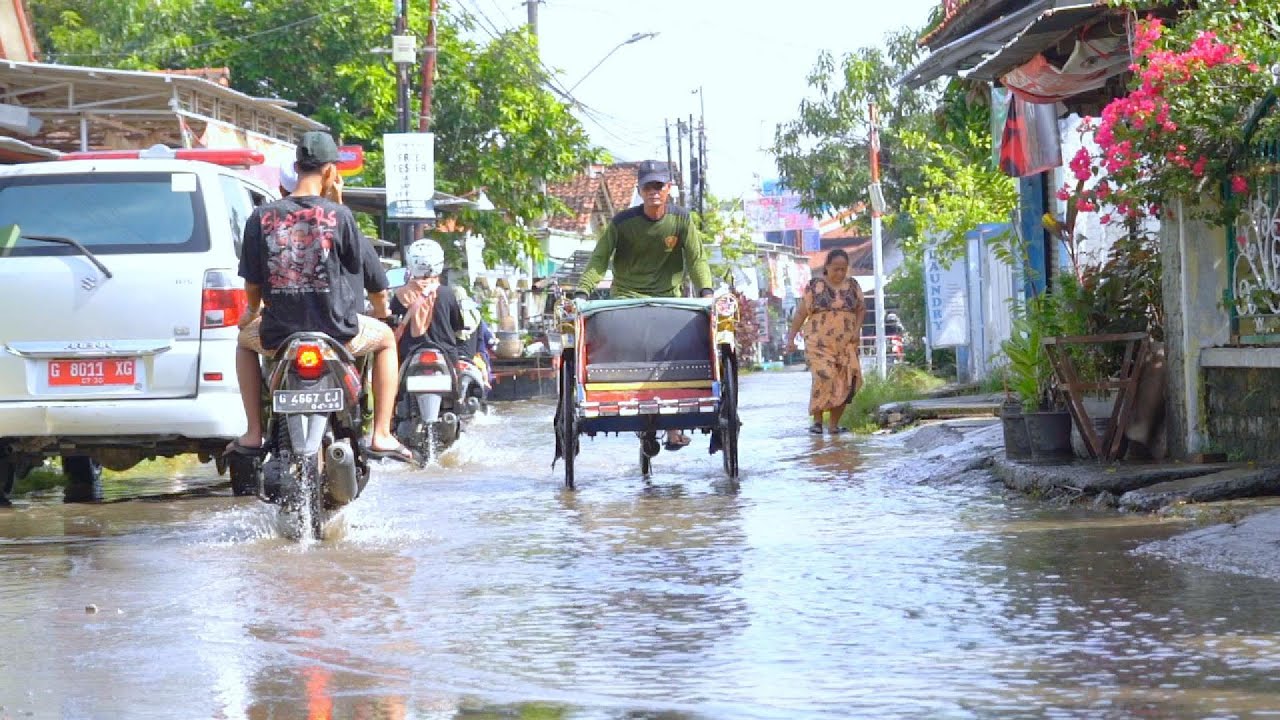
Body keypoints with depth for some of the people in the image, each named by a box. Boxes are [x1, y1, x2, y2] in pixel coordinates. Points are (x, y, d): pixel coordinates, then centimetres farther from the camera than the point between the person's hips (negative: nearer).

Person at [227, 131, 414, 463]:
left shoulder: (261, 217, -5)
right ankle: (381, 435, 20)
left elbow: (252, 286, 1)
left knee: (245, 338, 36)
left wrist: (252, 311, 25)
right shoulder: (338, 214, -11)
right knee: (385, 338, 29)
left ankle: (253, 433, 25)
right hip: (336, 330, -1)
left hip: (278, 334, 2)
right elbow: (355, 266, 4)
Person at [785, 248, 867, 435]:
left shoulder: (852, 286, 11)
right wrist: (791, 338, -3)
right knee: (823, 377, -21)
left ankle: (834, 424, 3)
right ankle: (817, 420, -10)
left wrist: (857, 329, -2)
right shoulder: (814, 286, 3)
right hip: (819, 344, -3)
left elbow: (861, 309, 16)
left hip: (847, 344, 3)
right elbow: (801, 313, 2)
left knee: (845, 383, -6)